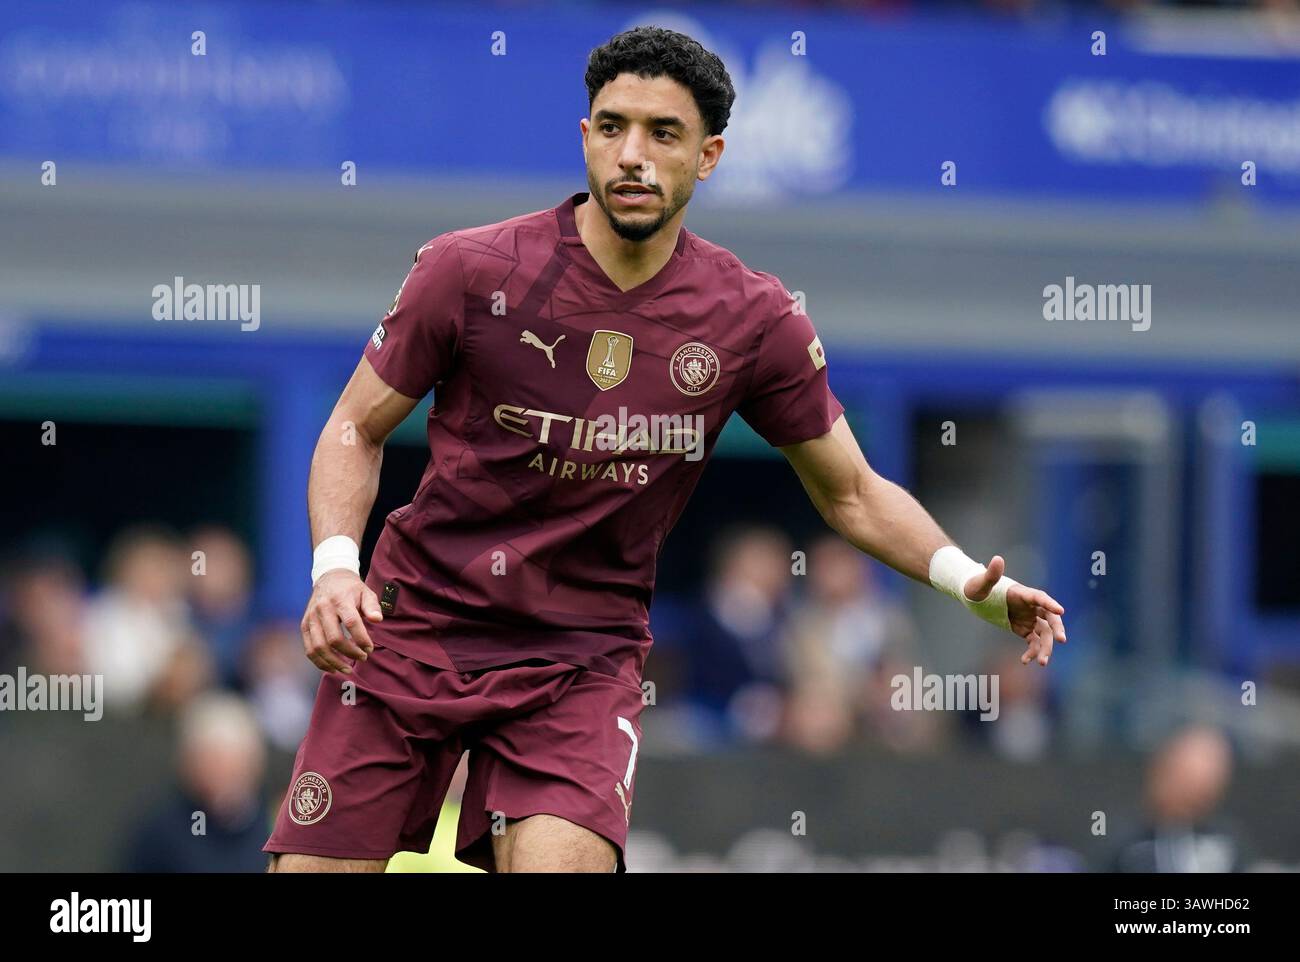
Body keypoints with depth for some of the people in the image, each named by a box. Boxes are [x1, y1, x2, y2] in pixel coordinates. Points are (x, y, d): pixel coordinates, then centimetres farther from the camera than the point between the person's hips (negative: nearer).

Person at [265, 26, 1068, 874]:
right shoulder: (471, 270, -9)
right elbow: (356, 429, 2)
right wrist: (335, 566, -15)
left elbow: (851, 493, 8)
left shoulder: (755, 320, -5)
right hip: (414, 621, 0)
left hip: (585, 653, 0)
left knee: (558, 865, -26)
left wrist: (970, 581, -9)